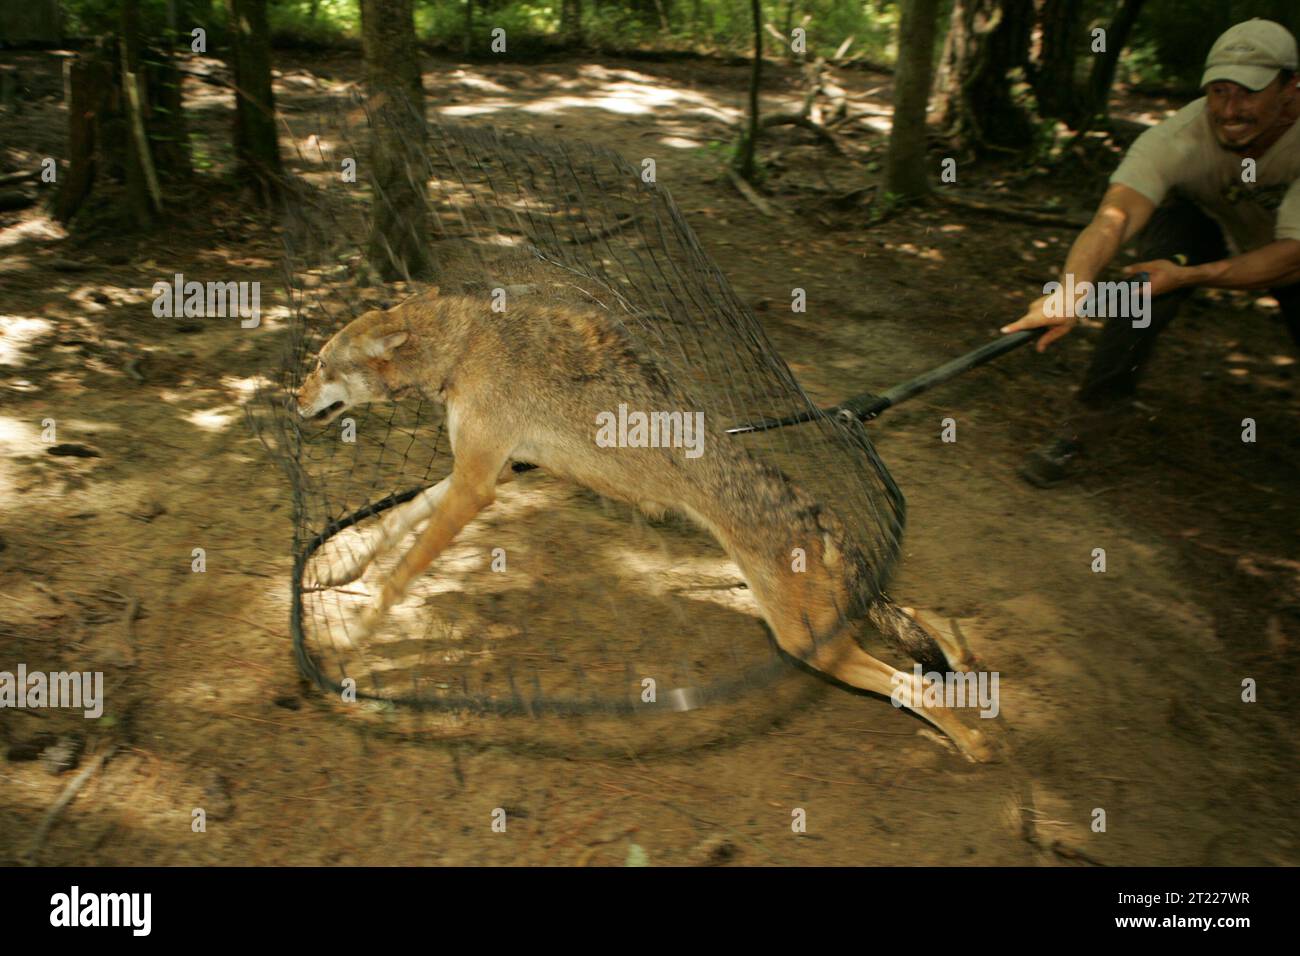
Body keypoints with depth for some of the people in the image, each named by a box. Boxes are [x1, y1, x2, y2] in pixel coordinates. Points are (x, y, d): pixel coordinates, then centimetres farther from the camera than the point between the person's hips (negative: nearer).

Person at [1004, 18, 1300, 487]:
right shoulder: (1177, 139, -32)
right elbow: (1115, 214, -48)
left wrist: (1188, 275, -44)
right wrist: (1072, 289, -66)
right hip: (1205, 227, -1)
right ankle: (1093, 412, -26)